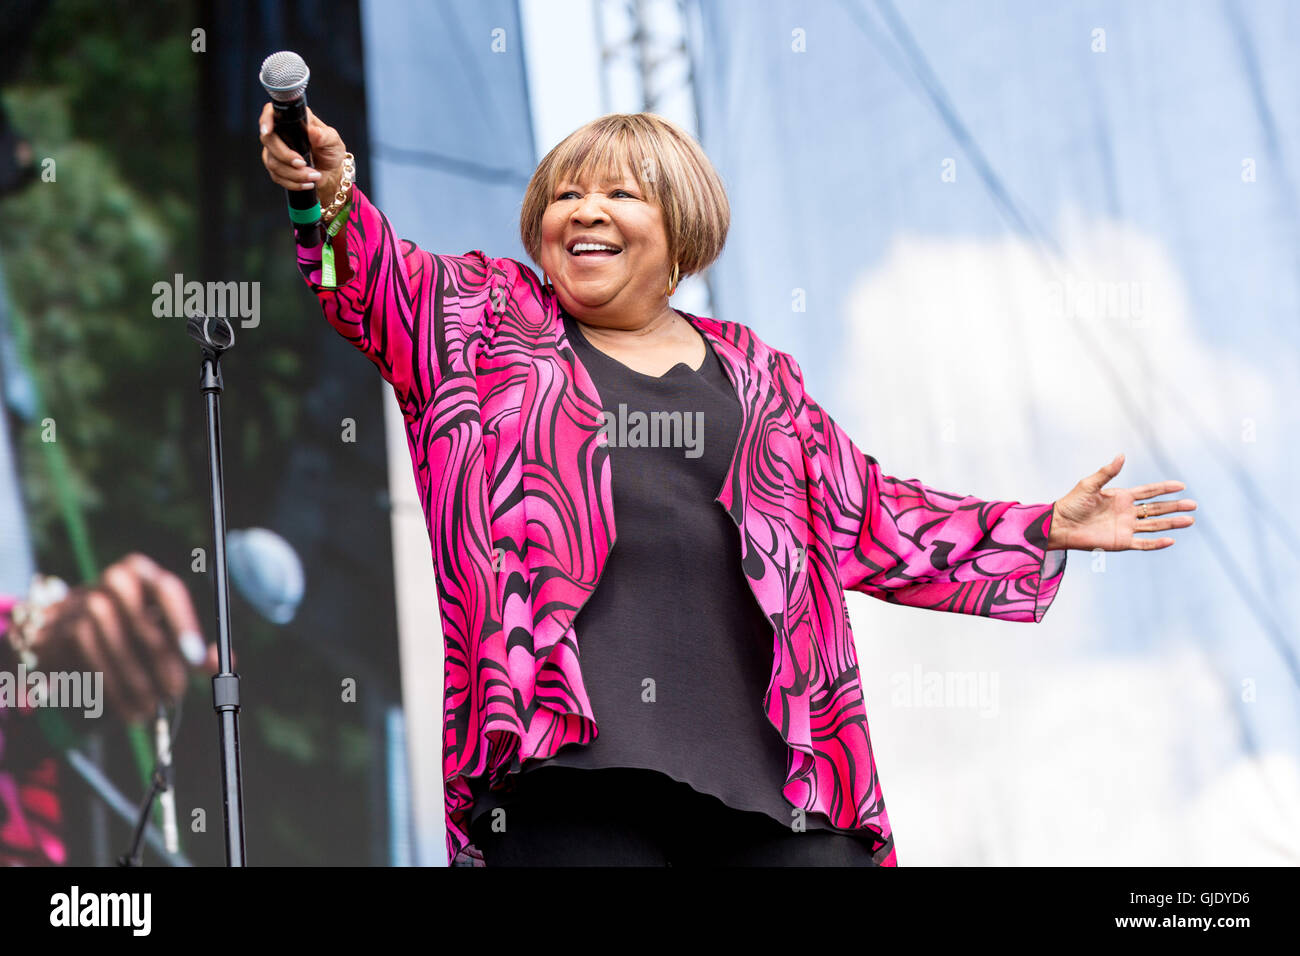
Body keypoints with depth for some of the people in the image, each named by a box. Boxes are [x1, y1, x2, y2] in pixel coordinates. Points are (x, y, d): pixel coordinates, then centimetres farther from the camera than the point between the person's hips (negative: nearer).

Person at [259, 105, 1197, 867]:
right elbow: (382, 282, -4)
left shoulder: (753, 374, 23)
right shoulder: (489, 321, 15)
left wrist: (1047, 529, 23)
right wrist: (334, 195, -26)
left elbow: (868, 518, 28)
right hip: (568, 751, -3)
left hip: (763, 760, 3)